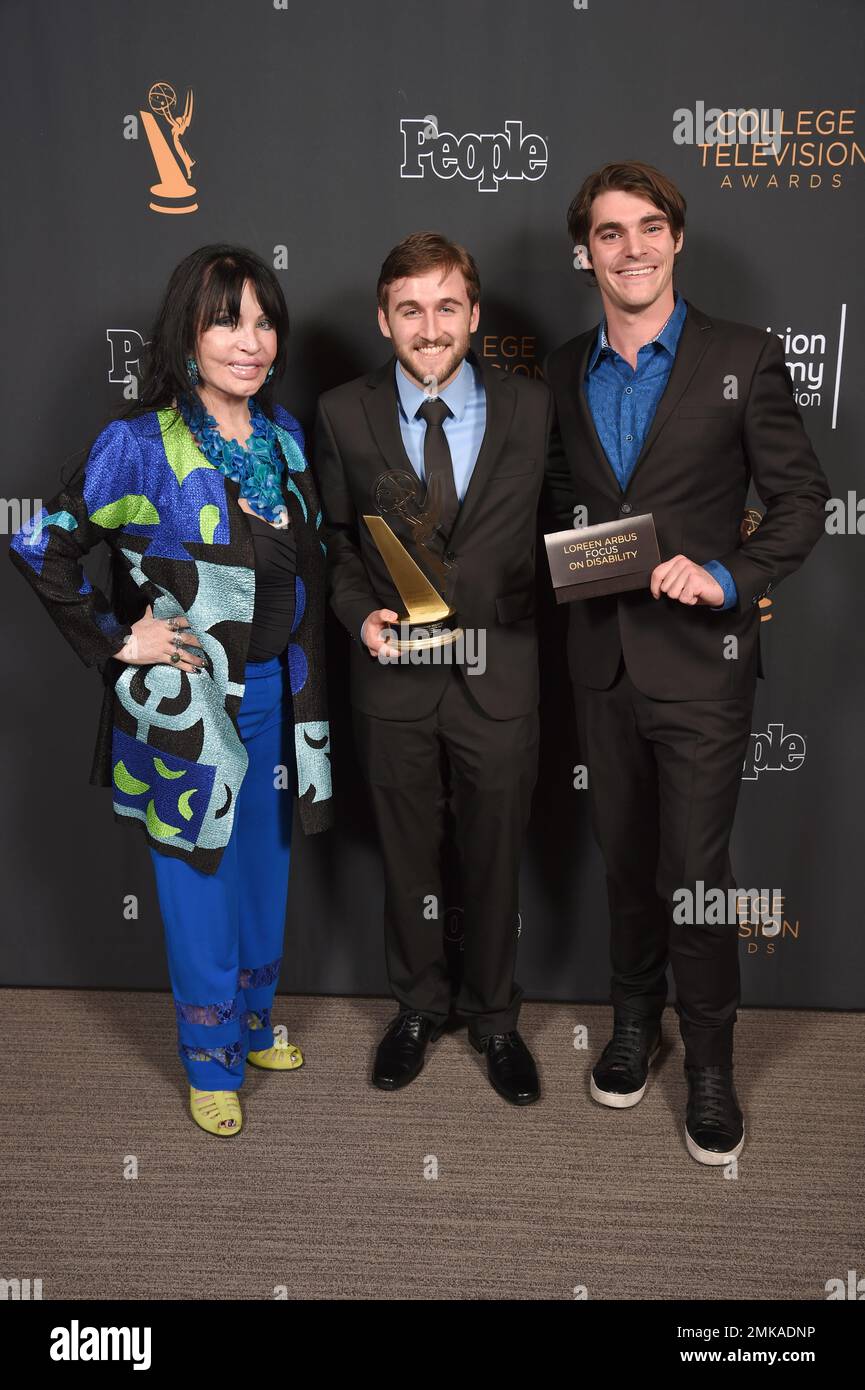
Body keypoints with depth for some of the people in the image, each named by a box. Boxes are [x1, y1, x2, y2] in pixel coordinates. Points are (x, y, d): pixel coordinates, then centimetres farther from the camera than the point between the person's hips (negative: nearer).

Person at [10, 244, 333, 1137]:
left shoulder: (284, 435, 4)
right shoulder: (142, 442, -14)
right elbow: (41, 548, -13)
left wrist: (306, 676, 8)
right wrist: (116, 641, -12)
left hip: (276, 694, 5)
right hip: (186, 702, -5)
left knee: (263, 872, 19)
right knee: (199, 887, 8)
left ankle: (252, 1024, 41)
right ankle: (210, 1063, 29)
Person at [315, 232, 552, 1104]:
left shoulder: (530, 409, -1)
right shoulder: (343, 414, 0)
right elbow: (333, 539, 6)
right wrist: (360, 613, -11)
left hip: (497, 679, 0)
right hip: (393, 680, 1)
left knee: (495, 860, 14)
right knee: (406, 859, 17)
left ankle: (494, 1018, 37)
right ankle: (419, 1007, 40)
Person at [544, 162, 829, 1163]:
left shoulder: (744, 359, -3)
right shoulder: (564, 371, 9)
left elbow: (801, 497, -3)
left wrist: (728, 577, -17)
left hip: (700, 657, -4)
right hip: (603, 657, 4)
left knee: (695, 873, -1)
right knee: (624, 856, 16)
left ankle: (710, 1062, 20)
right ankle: (634, 1018, 36)